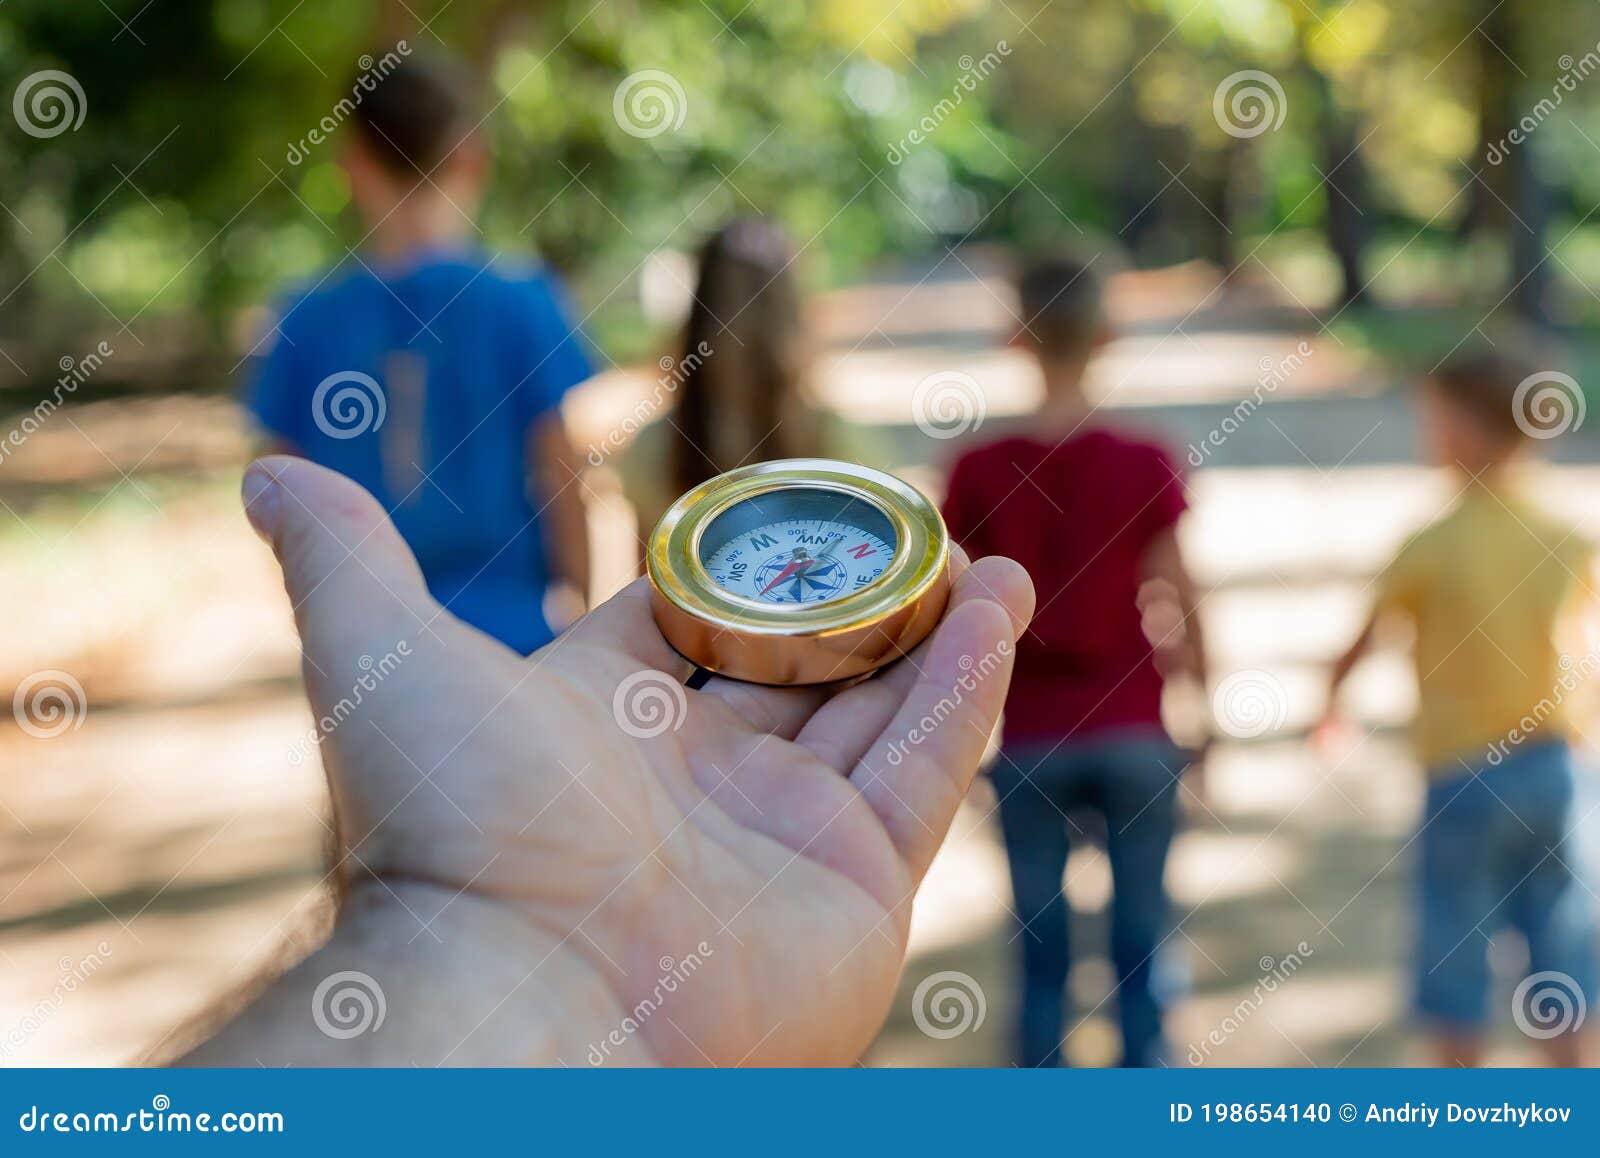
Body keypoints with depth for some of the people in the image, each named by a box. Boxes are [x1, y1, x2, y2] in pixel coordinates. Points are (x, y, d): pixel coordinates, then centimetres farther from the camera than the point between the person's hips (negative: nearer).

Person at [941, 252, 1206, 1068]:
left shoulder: (979, 473, -5)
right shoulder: (1145, 466, -6)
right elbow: (1177, 610, -4)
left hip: (1030, 738, 0)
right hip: (1131, 732, 0)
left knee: (1040, 939, 9)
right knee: (1140, 932, 10)